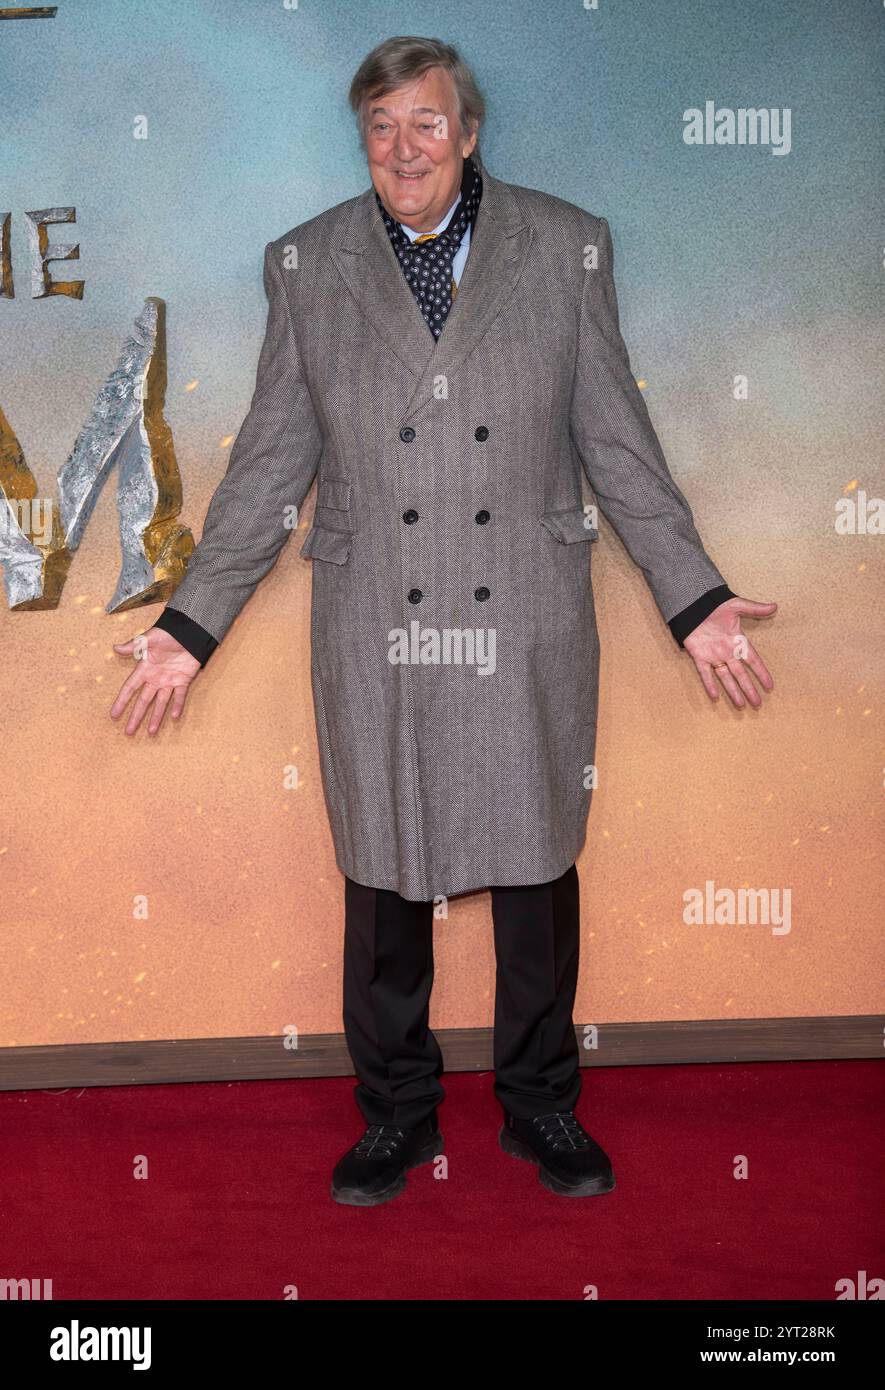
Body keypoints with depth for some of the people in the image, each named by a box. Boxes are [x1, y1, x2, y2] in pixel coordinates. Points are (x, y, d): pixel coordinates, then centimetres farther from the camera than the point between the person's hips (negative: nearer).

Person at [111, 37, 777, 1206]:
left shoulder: (566, 247, 2)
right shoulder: (306, 265, 4)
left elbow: (617, 441, 4)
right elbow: (271, 463, 4)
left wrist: (695, 601, -1)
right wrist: (192, 627, 0)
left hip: (528, 631, 0)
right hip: (375, 639, 1)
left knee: (537, 871, 10)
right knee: (384, 882, 10)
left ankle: (540, 1105, 33)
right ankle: (397, 1115, 31)